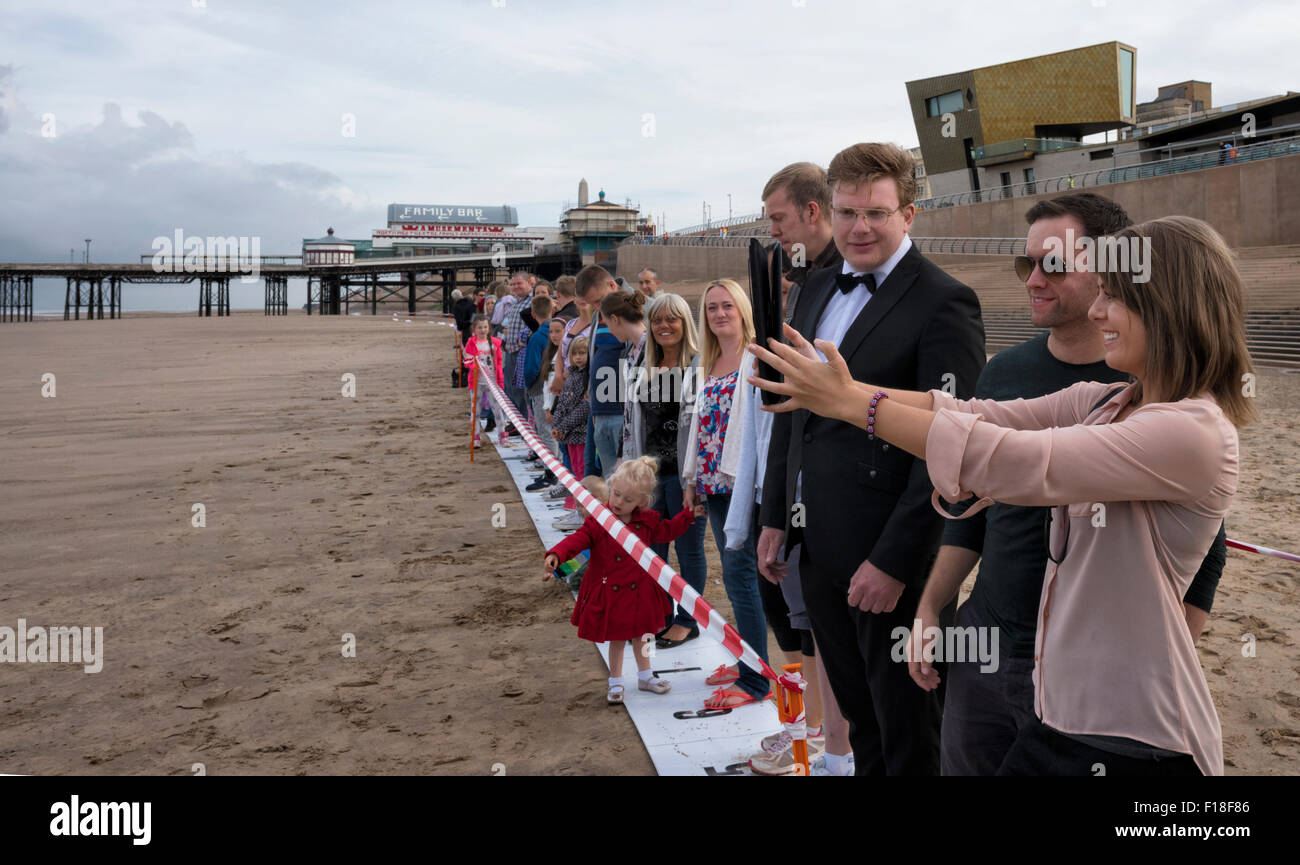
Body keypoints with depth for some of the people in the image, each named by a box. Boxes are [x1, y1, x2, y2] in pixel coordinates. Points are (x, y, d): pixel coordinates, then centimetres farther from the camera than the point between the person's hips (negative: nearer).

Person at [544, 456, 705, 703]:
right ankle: (615, 683, 25)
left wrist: (688, 515, 7)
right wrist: (556, 554, -40)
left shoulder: (647, 521, -4)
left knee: (640, 635, 19)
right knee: (617, 639, 8)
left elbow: (666, 531, 14)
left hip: (639, 589, 4)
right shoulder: (598, 520, -17)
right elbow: (578, 539, -24)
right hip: (609, 592, -4)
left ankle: (645, 676, 37)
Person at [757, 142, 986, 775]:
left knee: (907, 728, 11)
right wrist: (775, 516, 14)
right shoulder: (817, 290, 10)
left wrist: (893, 560, -20)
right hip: (815, 545, 7)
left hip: (887, 556, -7)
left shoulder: (943, 304, -14)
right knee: (857, 716, 23)